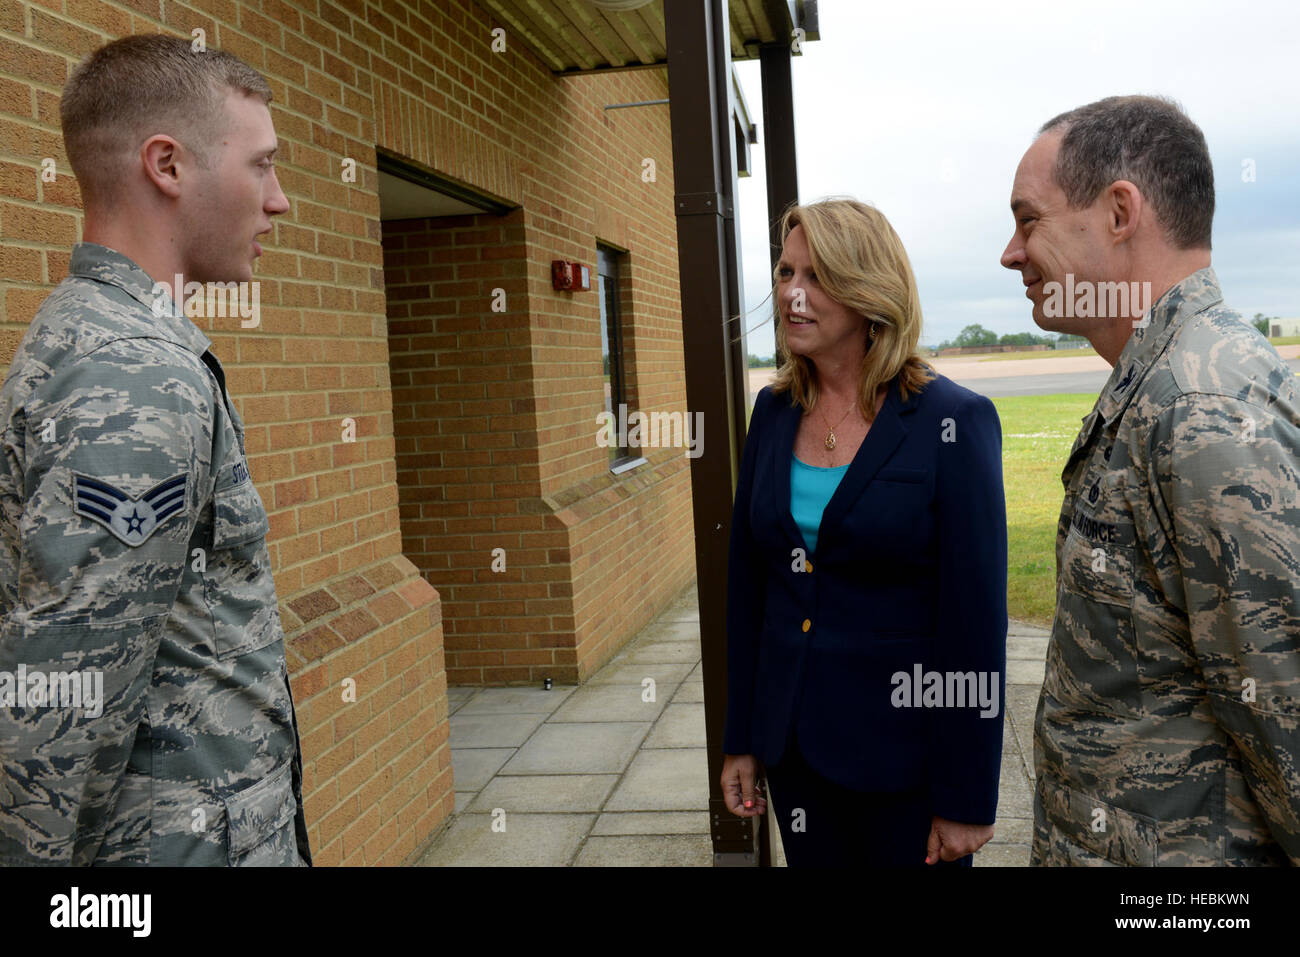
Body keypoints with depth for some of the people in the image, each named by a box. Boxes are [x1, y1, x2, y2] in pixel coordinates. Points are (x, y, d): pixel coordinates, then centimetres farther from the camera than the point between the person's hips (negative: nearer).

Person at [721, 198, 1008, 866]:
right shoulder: (774, 411, 2)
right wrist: (741, 740, 7)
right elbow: (747, 581, 6)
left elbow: (975, 618, -14)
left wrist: (966, 799, -12)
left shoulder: (953, 422, -14)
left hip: (904, 754, -5)